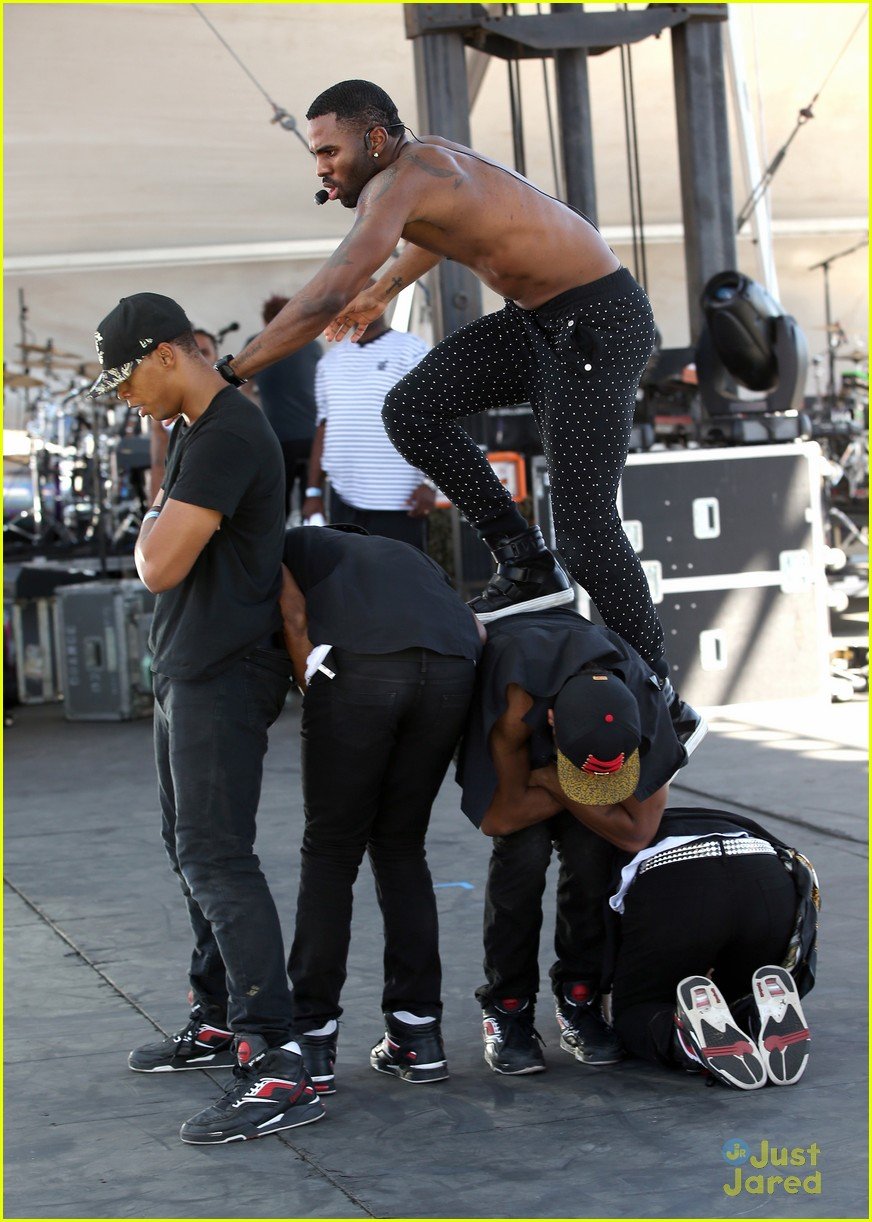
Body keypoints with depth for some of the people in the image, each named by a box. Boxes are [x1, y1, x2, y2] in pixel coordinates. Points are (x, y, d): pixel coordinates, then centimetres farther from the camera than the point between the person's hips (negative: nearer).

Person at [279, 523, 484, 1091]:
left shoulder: (290, 546, 31)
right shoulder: (409, 556, 41)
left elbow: (294, 615, 8)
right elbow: (476, 629, 23)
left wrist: (313, 690, 11)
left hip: (359, 667, -4)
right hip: (453, 670, 4)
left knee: (331, 852, 9)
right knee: (401, 847, 19)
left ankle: (313, 1044, 11)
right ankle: (420, 1033, 17)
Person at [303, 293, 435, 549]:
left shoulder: (411, 350, 0)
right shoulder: (330, 361, 16)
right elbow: (324, 429, 17)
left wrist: (429, 482, -14)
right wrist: (313, 491, 12)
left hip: (397, 500, -5)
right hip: (344, 499, 5)